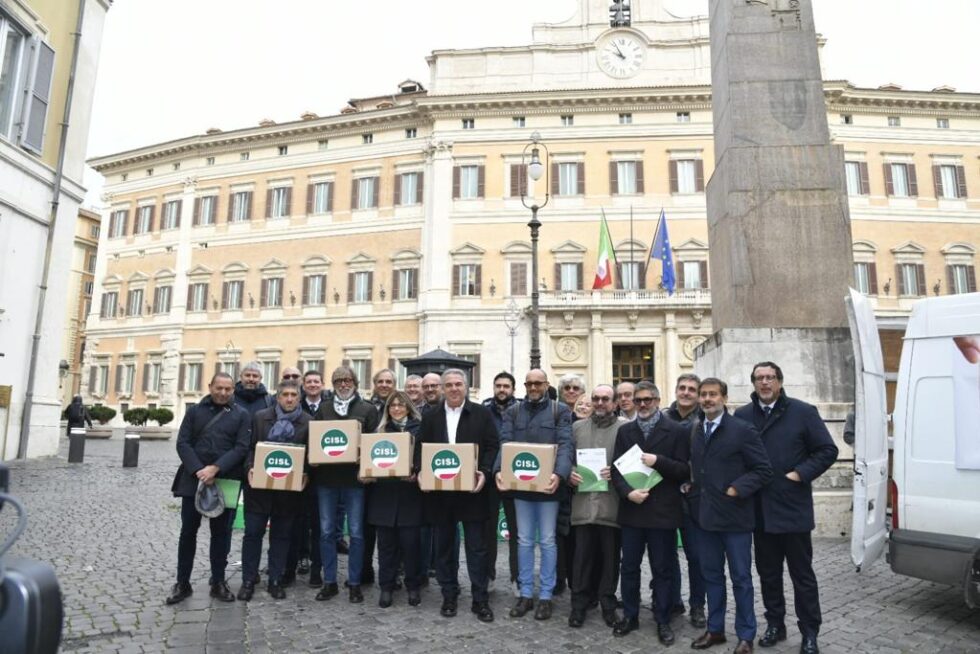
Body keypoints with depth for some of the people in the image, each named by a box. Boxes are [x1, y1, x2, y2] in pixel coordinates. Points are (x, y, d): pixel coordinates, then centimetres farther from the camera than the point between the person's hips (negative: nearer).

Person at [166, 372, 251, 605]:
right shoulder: (195, 411, 7)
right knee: (188, 531, 7)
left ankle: (218, 582, 19)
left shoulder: (241, 415, 2)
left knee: (221, 533, 7)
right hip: (194, 479, 1)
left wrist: (215, 469, -18)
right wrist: (198, 470, -14)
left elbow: (241, 448, -6)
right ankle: (182, 583, 20)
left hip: (225, 482, -1)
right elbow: (183, 443, -1)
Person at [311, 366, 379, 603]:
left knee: (356, 532, 3)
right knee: (327, 531, 8)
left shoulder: (367, 409, 3)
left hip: (354, 476, -2)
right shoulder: (323, 408, 11)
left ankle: (354, 583, 15)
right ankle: (329, 581, 20)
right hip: (326, 476, 2)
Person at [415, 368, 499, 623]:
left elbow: (492, 446, -2)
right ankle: (449, 596, 26)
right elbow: (420, 448, 7)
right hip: (439, 491, 3)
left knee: (476, 547, 5)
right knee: (443, 547, 12)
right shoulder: (430, 416, 7)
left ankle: (480, 600, 15)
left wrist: (484, 472, -15)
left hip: (471, 489, -2)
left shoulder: (481, 413, 0)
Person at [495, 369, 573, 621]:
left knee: (547, 541, 7)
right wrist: (499, 470, -22)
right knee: (524, 541, 12)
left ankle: (545, 595, 20)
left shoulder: (560, 411, -1)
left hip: (548, 484, -2)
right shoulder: (513, 412, 7)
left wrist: (559, 473, -29)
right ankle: (526, 593, 23)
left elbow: (565, 445, -12)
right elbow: (505, 443, -4)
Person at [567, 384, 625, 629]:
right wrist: (569, 475, -5)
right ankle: (579, 603, 19)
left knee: (610, 556, 9)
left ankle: (608, 603, 24)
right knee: (582, 554, 6)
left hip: (611, 504, -2)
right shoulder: (577, 427, 12)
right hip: (583, 501, 2)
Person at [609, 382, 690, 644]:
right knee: (629, 567, 11)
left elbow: (685, 470, -6)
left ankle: (663, 621, 23)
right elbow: (616, 468, 3)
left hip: (662, 511, -3)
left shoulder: (677, 431, -2)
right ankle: (630, 616, 27)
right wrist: (628, 492, -12)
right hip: (631, 510, 3)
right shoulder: (625, 431, 8)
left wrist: (658, 461, -19)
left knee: (662, 570, 9)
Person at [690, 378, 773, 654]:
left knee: (741, 578, 8)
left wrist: (736, 490, -15)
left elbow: (763, 470, -10)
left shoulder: (742, 430, -10)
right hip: (704, 515, 5)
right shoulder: (695, 432, 9)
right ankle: (715, 628, 29)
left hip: (734, 515, -5)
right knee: (711, 575, 15)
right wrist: (694, 489, 3)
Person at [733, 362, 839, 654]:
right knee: (768, 572, 14)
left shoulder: (803, 412, -4)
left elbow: (828, 450, -3)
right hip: (760, 510, 3)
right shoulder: (742, 415, 3)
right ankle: (775, 624, 29)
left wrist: (801, 474, -10)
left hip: (793, 508, -3)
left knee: (802, 573, 7)